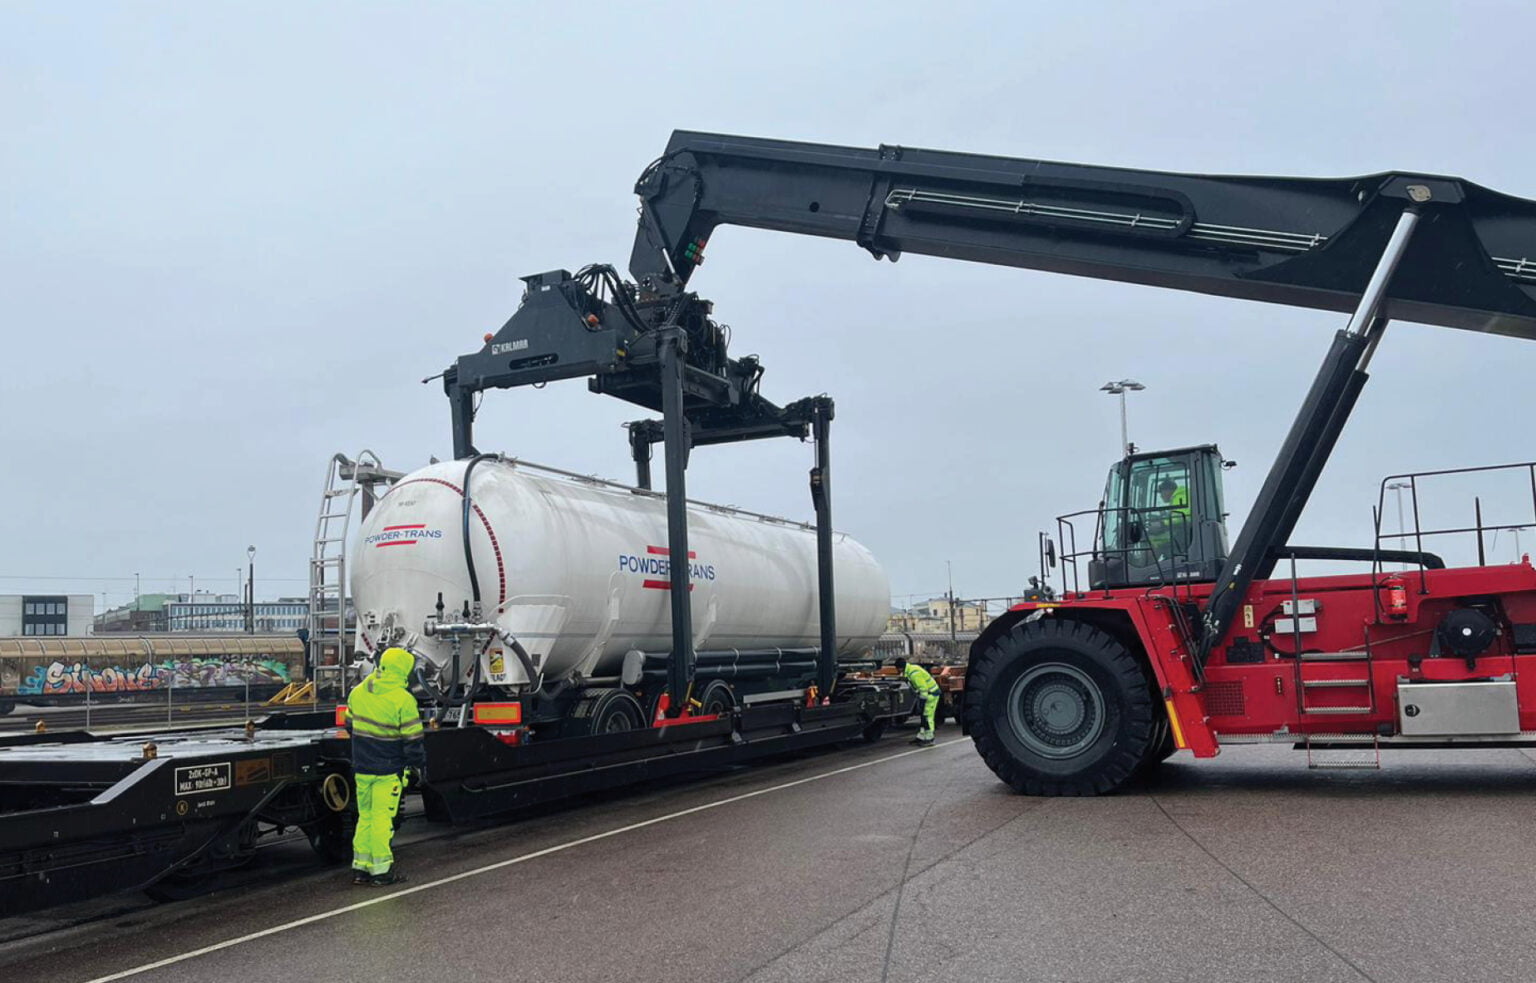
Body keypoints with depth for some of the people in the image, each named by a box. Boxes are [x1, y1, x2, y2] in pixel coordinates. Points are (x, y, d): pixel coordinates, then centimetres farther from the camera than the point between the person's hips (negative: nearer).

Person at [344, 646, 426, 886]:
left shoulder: (357, 692, 4)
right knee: (382, 817, 0)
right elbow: (413, 738, -13)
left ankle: (360, 866, 20)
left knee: (365, 816, 15)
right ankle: (381, 870, 5)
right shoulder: (403, 700, -16)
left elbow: (350, 724, 17)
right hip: (388, 770, -6)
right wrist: (419, 765, -2)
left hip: (361, 767, 6)